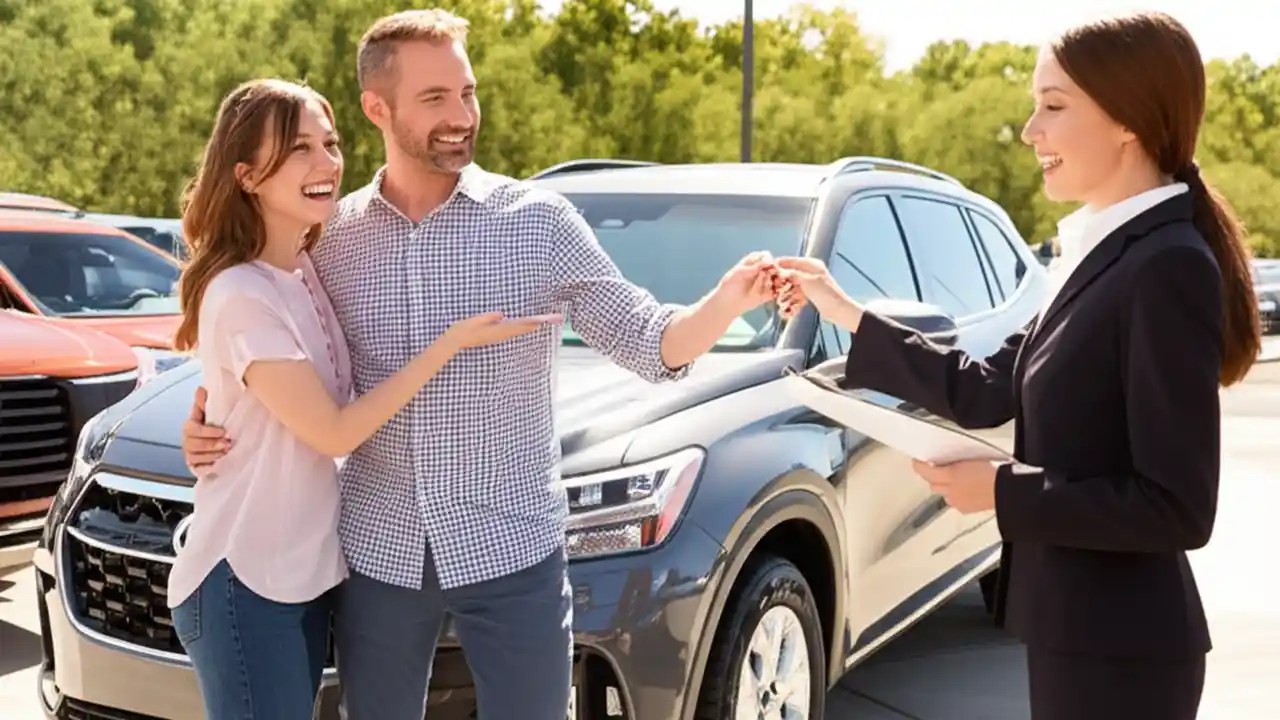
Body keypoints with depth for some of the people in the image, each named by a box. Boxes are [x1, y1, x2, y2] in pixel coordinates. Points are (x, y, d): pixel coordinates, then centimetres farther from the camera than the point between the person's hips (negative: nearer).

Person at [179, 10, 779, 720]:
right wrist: (205, 420, -7)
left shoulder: (538, 221, -4)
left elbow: (648, 343, -5)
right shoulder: (328, 239, 1)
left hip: (512, 551, -2)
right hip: (377, 553, 2)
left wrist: (730, 298, -24)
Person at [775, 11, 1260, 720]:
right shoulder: (1105, 254, 8)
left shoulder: (1169, 267, -20)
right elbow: (987, 392, 11)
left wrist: (1003, 490, -18)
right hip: (1081, 630, 9)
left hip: (1116, 649, -8)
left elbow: (1178, 507, -22)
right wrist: (847, 315, 11)